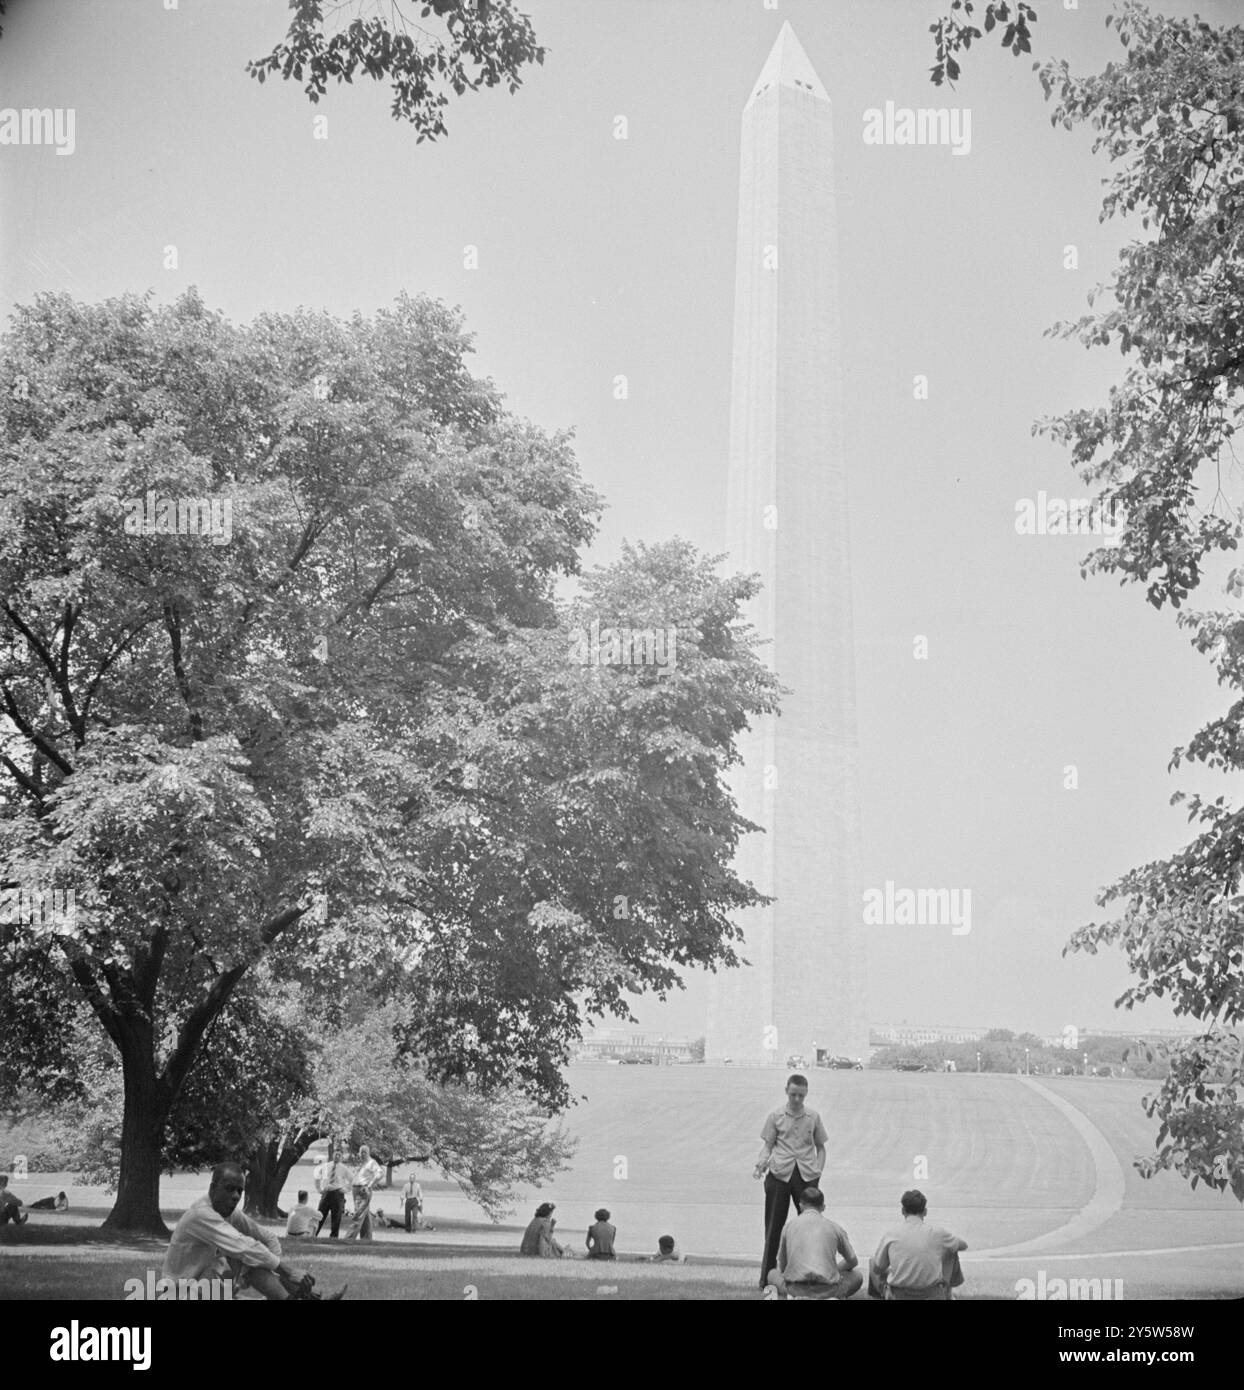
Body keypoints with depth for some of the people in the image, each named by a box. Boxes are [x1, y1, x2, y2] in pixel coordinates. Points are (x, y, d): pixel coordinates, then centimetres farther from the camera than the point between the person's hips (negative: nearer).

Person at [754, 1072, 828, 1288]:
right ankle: (767, 1277, 8)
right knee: (774, 1226, 2)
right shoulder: (776, 1117, 5)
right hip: (780, 1173, -1)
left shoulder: (813, 1117, 8)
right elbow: (768, 1145, 5)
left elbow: (820, 1147, 17)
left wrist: (819, 1169, 4)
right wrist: (760, 1164, -12)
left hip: (806, 1174, 1)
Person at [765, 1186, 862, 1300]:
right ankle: (834, 1297, -4)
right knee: (857, 1276, 28)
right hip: (827, 1290, -1)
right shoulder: (834, 1226, 11)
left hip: (796, 1288, 1)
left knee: (773, 1274, 34)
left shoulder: (789, 1225, 12)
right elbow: (853, 1261, 26)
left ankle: (793, 1296, 0)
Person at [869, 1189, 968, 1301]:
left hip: (898, 1298, 0)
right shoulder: (937, 1233, -9)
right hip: (932, 1298, 0)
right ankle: (947, 1295, 41)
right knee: (951, 1250, 25)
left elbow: (876, 1269, 2)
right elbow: (963, 1245, 12)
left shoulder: (890, 1234, -10)